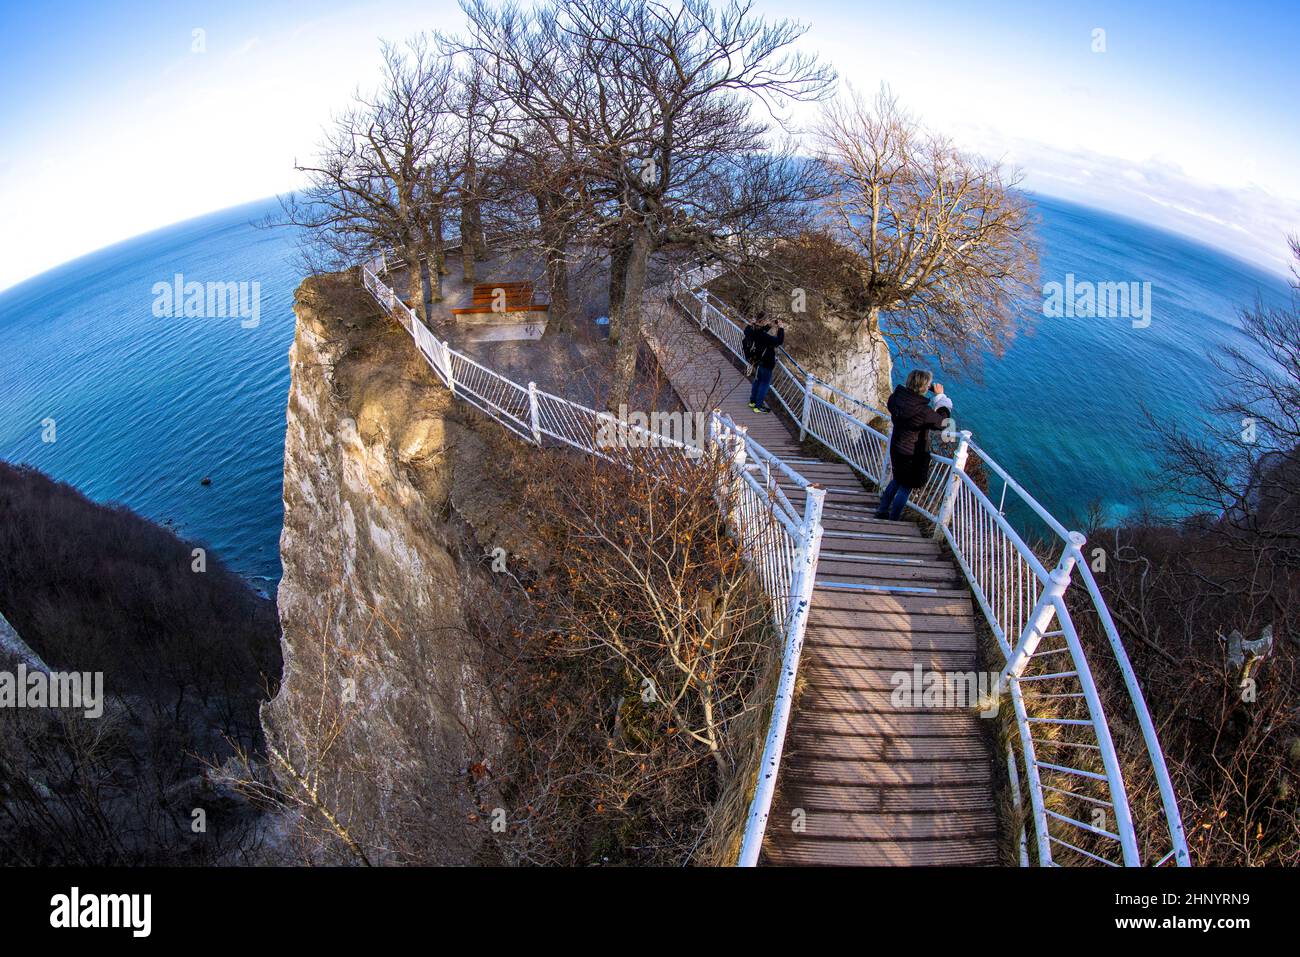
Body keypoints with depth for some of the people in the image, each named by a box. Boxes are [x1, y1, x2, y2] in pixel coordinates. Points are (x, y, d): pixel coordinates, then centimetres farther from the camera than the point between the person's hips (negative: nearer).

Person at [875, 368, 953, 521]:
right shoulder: (923, 410, -31)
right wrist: (940, 396, -5)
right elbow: (943, 421, -14)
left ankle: (882, 510, 41)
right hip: (913, 455, -7)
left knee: (897, 480, 29)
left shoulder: (896, 397, -13)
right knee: (906, 487, 12)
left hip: (896, 449, 7)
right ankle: (892, 521, 24)